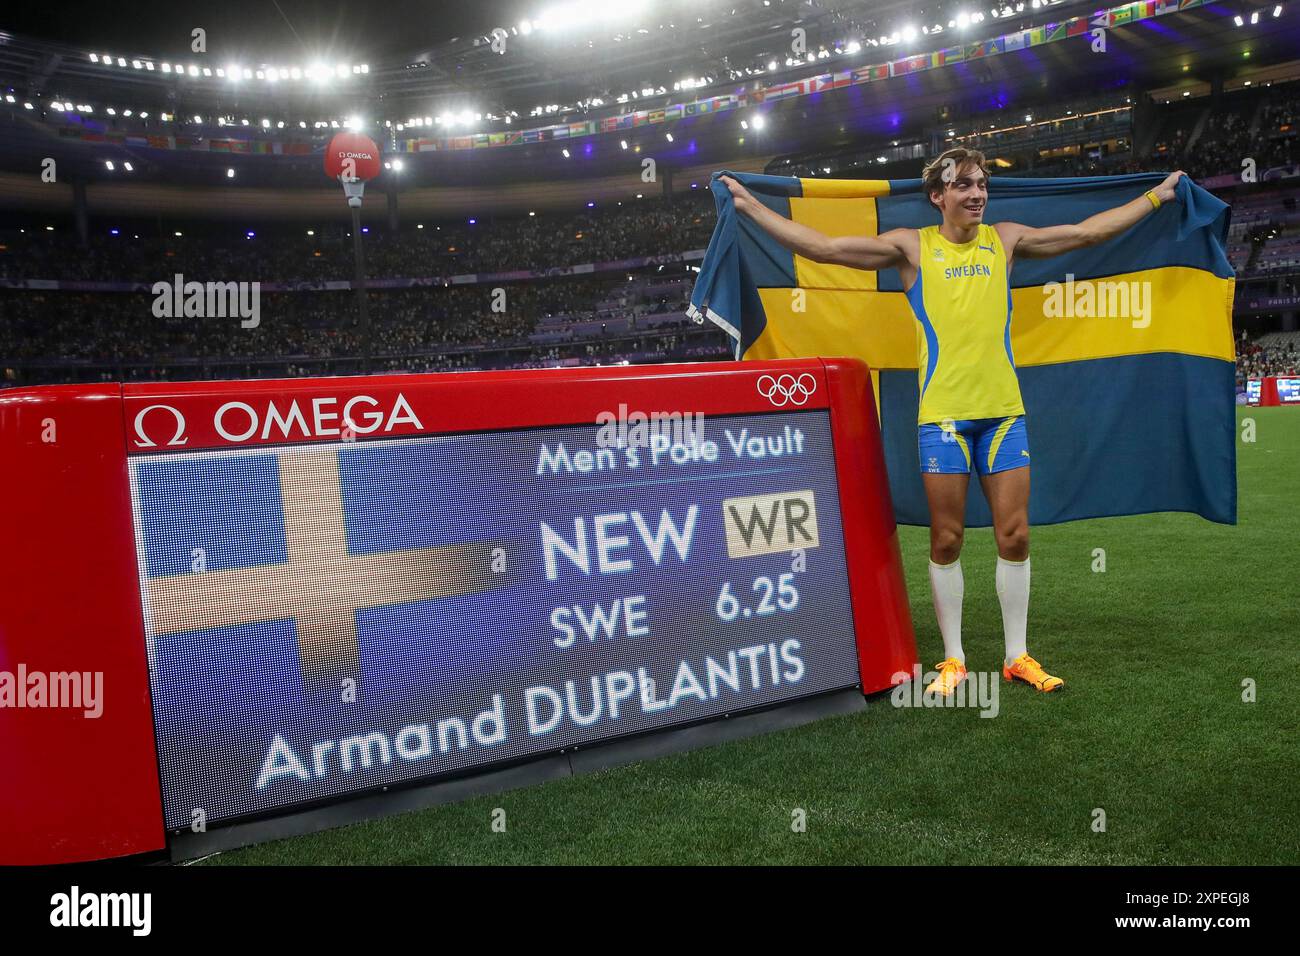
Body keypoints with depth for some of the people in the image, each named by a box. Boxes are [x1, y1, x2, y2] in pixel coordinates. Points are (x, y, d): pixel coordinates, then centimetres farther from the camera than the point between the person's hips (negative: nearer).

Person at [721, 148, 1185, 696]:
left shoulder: (1005, 240, 12)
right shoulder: (912, 246, 3)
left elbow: (1089, 232, 21)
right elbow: (820, 247, -1)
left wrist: (1155, 197, 24)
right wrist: (749, 205, -4)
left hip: (1003, 409, 3)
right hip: (942, 413, -3)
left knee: (1014, 534, 4)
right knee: (946, 540, 2)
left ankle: (1017, 657, 17)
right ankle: (953, 660, 15)